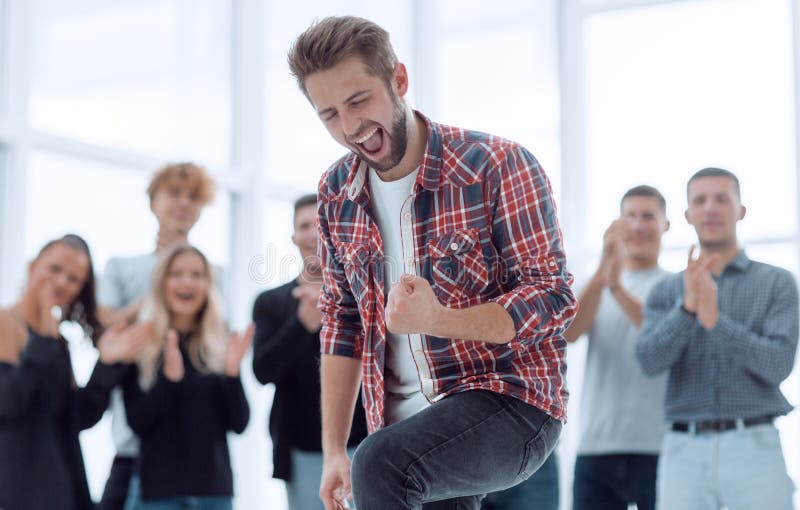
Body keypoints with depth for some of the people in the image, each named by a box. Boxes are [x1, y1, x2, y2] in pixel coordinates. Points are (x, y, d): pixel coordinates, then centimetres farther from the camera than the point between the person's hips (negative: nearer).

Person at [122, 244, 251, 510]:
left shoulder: (222, 346, 7)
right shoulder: (141, 346, 0)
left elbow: (238, 423, 3)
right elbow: (138, 422, -8)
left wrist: (232, 372, -13)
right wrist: (170, 376, -22)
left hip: (214, 487, 3)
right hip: (159, 489, -3)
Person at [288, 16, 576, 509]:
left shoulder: (499, 167, -12)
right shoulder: (337, 194, 5)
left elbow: (552, 300, -14)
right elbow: (342, 321, 13)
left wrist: (436, 321, -29)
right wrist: (333, 450, 7)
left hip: (512, 402, -6)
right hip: (410, 430, 6)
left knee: (381, 466, -29)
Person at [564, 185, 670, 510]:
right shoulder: (593, 287, 14)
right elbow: (568, 333, -7)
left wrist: (619, 291, -26)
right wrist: (602, 273, -24)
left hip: (659, 449, -2)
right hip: (595, 449, 2)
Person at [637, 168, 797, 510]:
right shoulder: (666, 293, 14)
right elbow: (651, 361, -5)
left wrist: (716, 320, -22)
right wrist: (689, 306, -22)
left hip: (753, 450, -2)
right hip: (685, 455, 2)